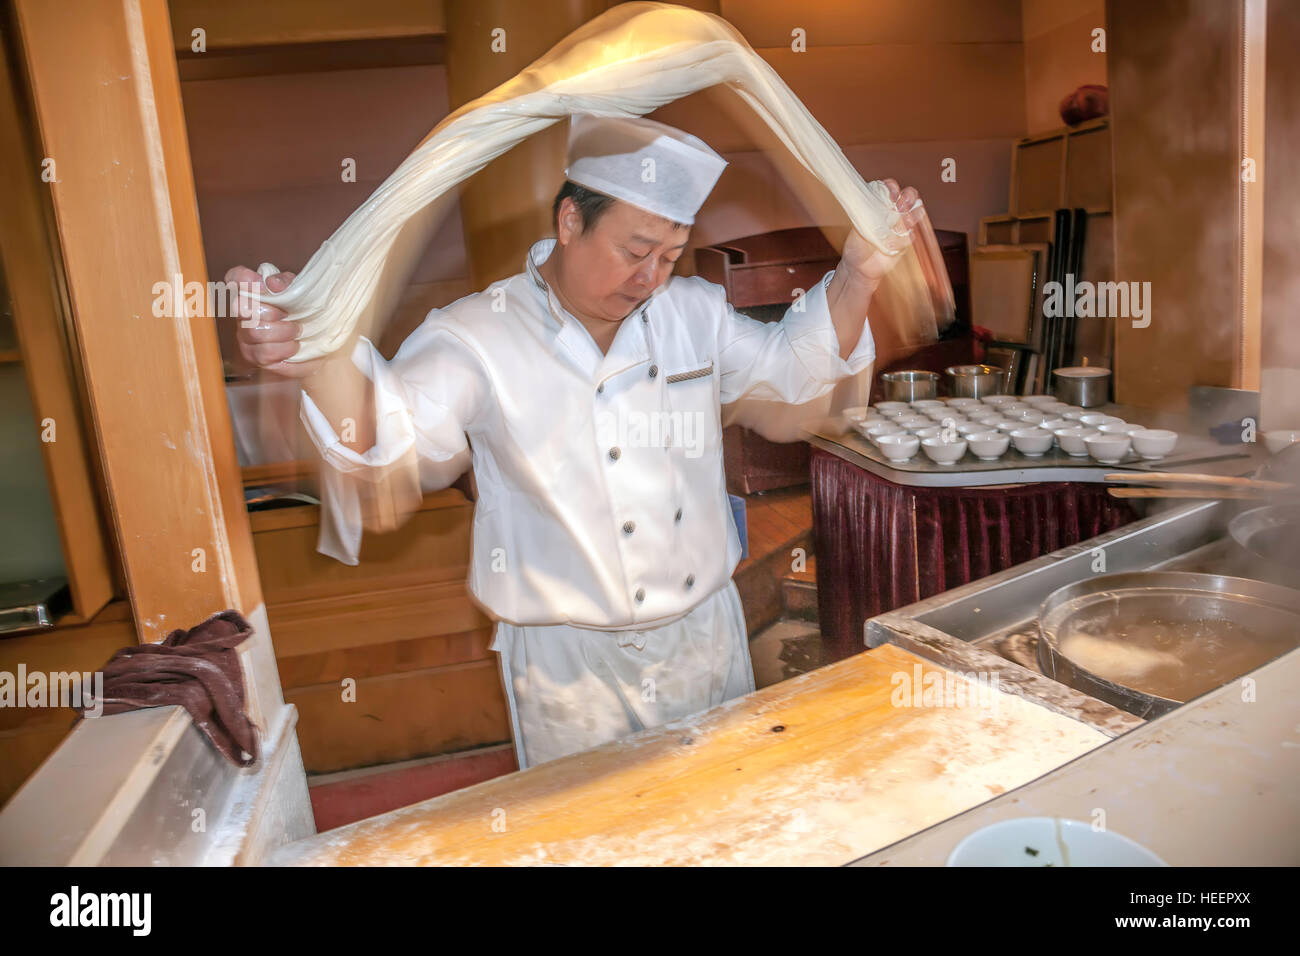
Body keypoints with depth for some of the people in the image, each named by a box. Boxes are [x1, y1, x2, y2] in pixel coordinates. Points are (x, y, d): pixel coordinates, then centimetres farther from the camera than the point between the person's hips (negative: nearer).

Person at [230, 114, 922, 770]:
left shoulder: (692, 309, 1)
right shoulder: (480, 335, -15)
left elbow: (795, 365, 10)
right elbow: (392, 435, -30)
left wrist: (858, 274, -6)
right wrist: (323, 357, -51)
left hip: (707, 636, 5)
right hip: (571, 667, -4)